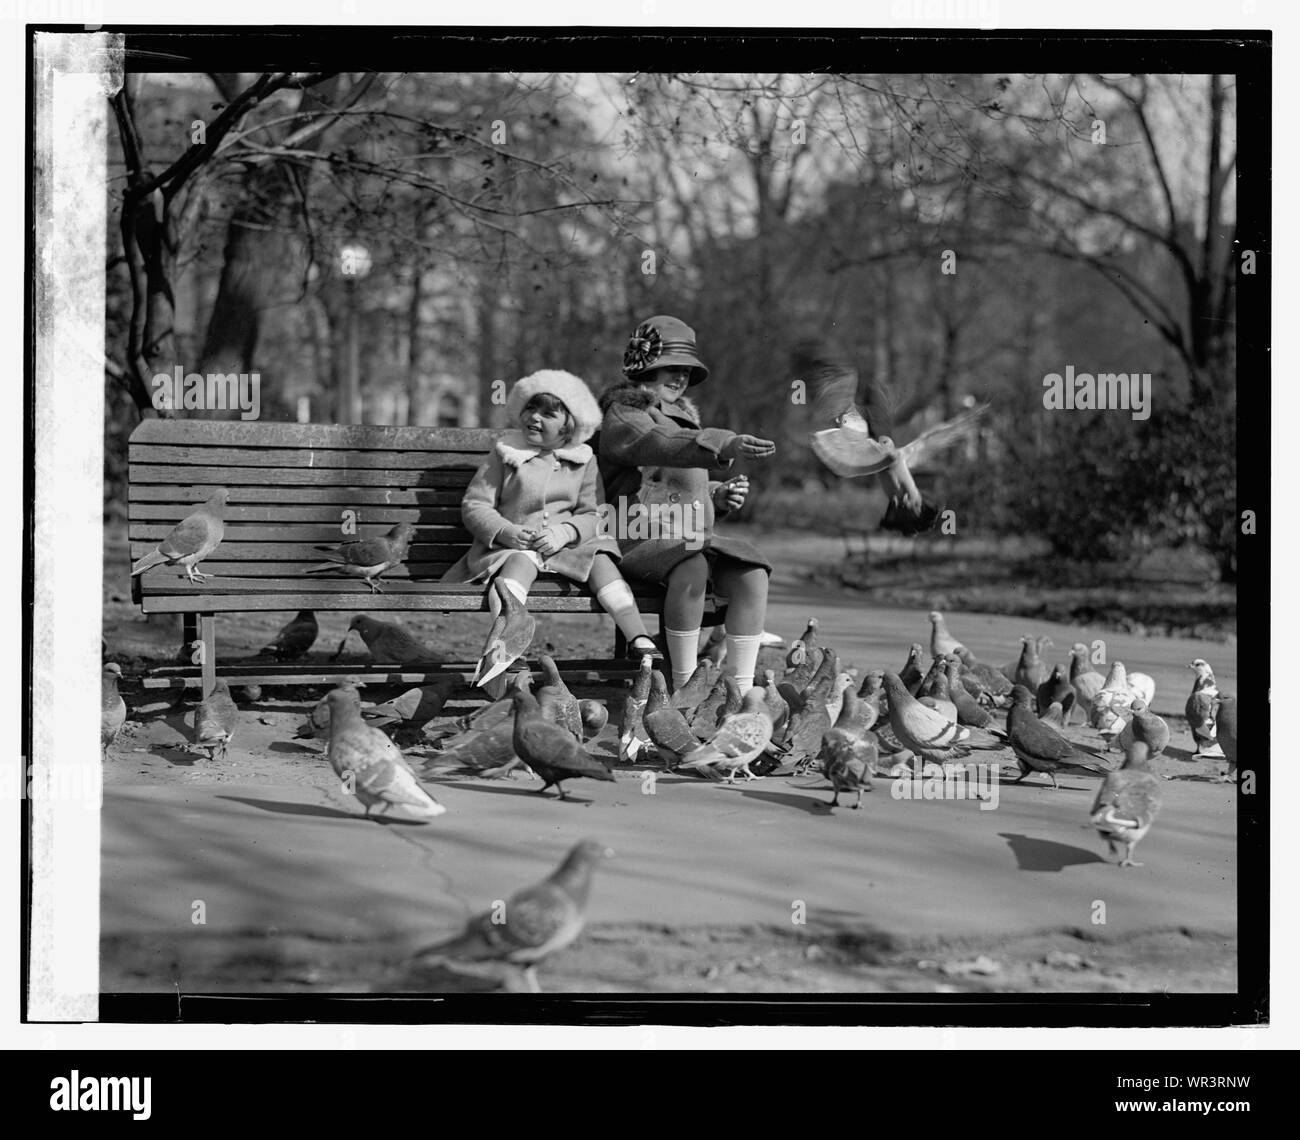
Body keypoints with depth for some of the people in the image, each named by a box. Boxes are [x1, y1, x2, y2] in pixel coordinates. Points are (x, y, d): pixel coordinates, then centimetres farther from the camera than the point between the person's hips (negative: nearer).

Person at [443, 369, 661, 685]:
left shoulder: (583, 461, 11)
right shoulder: (505, 453, 5)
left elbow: (591, 515, 4)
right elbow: (473, 506, 1)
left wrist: (564, 532, -18)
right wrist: (505, 532, -18)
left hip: (566, 544, 3)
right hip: (511, 545, -2)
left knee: (600, 560, -25)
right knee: (521, 563, -36)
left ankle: (639, 642, -30)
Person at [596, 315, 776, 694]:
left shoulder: (684, 415, 26)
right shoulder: (624, 417, -2)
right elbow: (663, 447, -26)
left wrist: (721, 496, 10)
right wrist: (726, 445, -41)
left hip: (698, 539, 7)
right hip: (647, 538, -7)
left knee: (752, 576, -21)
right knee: (692, 568, -38)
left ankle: (741, 688, -23)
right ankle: (685, 688, -32)